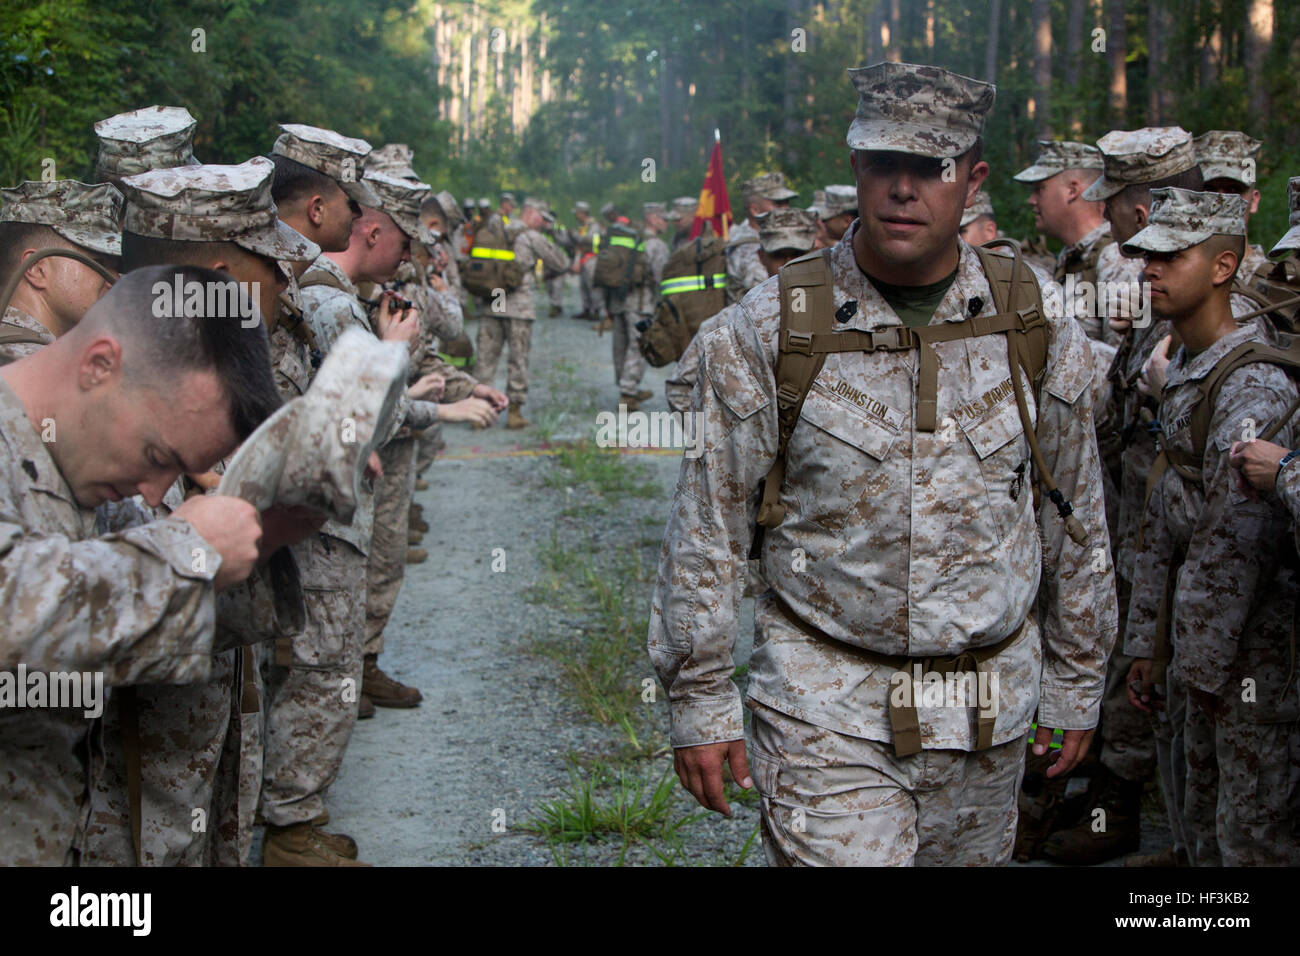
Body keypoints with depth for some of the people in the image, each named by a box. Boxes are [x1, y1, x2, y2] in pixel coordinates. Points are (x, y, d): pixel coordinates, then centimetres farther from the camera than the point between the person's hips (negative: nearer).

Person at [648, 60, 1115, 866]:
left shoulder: (1037, 326, 1)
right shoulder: (771, 328, -7)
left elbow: (1075, 520, 10)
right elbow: (708, 528, -3)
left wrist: (1075, 685, 14)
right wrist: (700, 699, -3)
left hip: (990, 709, 3)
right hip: (826, 709, -3)